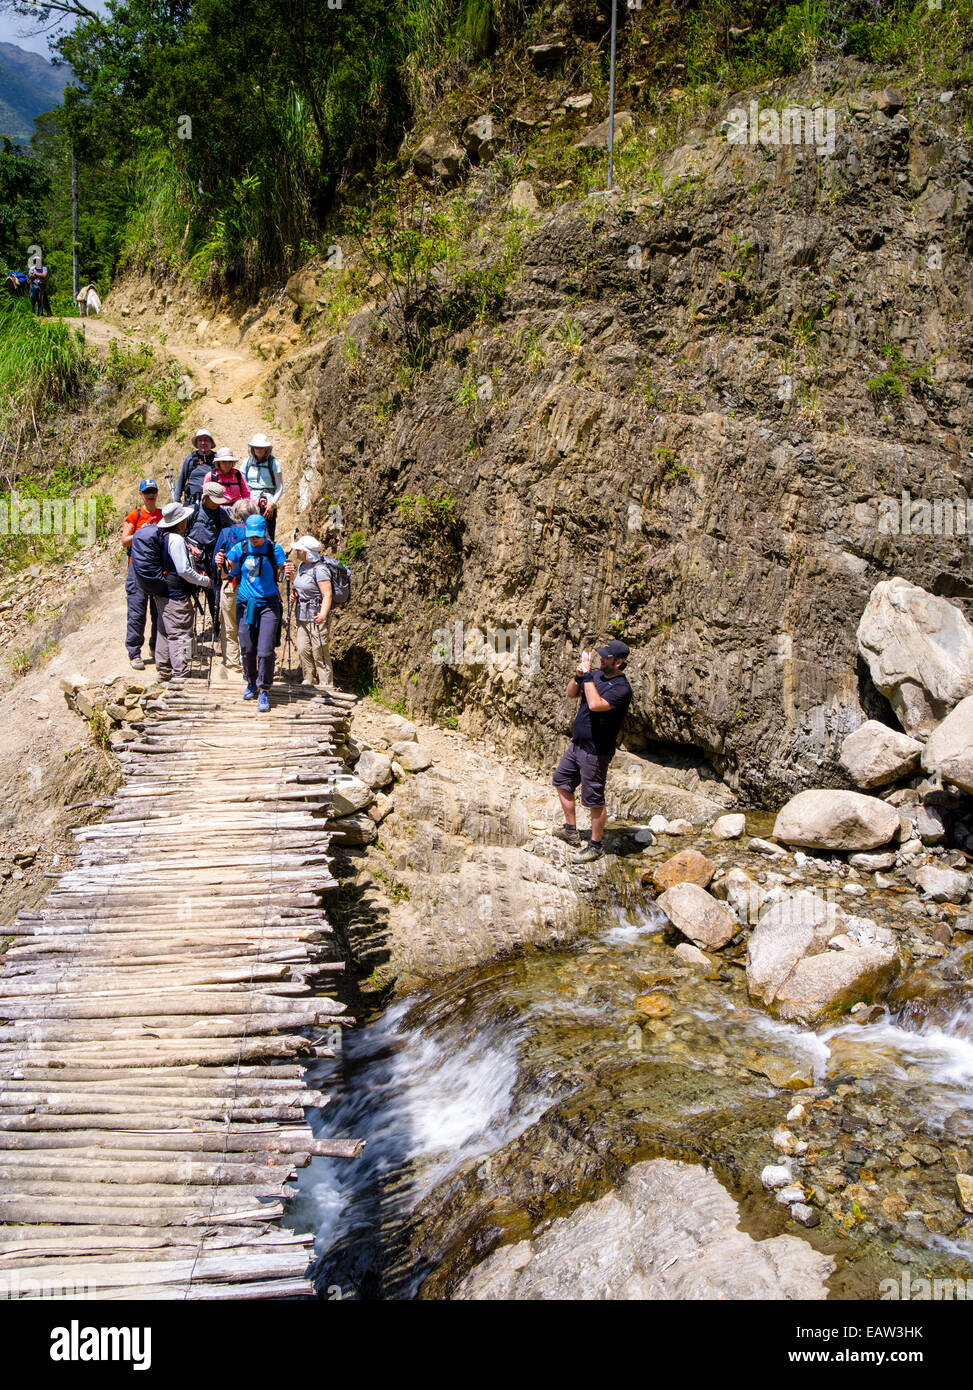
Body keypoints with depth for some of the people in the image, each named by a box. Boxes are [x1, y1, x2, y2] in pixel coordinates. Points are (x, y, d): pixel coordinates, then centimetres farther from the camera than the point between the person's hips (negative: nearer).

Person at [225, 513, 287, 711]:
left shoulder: (274, 550, -1)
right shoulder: (240, 548, 3)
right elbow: (228, 572, 5)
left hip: (268, 605, -2)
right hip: (245, 604, 2)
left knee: (265, 651, -10)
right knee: (247, 649, 8)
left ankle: (264, 691, 1)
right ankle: (251, 682, 31)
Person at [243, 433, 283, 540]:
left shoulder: (273, 463, 2)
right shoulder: (248, 462, 10)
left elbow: (280, 486, 1)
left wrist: (272, 503, -11)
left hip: (268, 505, -2)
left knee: (268, 538, -6)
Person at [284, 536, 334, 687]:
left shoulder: (320, 569, -18)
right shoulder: (301, 565, 9)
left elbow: (327, 594, -23)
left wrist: (323, 614, -33)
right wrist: (294, 593, 5)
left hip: (317, 618, -9)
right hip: (302, 617, 9)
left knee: (320, 652, -4)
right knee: (303, 650, 11)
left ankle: (325, 685, 5)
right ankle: (308, 682, 23)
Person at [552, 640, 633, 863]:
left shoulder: (622, 688, -22)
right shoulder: (597, 675, 4)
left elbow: (595, 704, -35)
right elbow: (570, 693, 11)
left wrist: (587, 674, -30)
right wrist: (578, 676, -9)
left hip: (595, 752, -9)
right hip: (577, 744, 9)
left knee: (594, 800, 1)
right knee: (562, 781, 21)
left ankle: (596, 846, 16)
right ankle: (571, 830, 35)